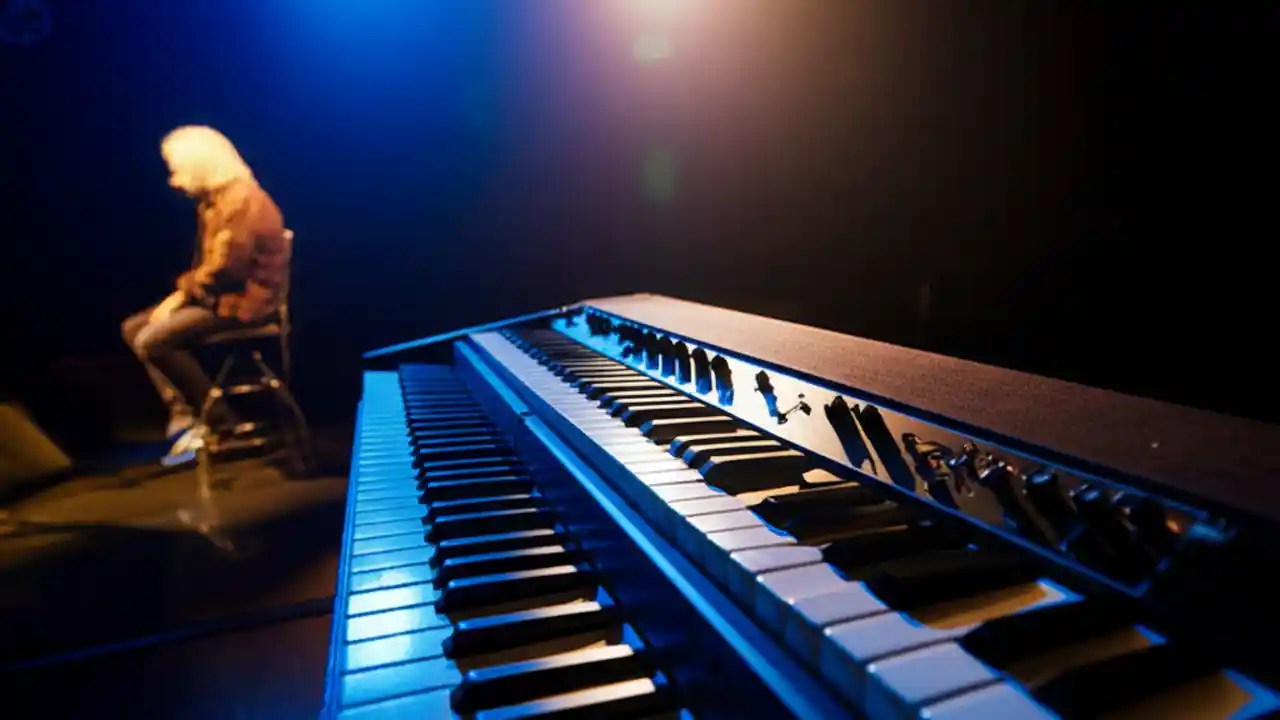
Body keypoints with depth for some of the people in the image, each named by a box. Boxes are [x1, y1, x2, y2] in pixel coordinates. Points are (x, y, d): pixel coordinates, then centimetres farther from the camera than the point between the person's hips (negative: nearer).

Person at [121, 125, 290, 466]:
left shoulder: (242, 200, -19)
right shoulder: (214, 199, 12)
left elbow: (223, 269, -23)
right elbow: (206, 263, 18)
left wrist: (182, 291, -8)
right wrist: (182, 292, 2)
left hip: (243, 301, -10)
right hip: (217, 295, 10)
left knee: (153, 341, -19)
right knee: (133, 327, 8)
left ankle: (221, 423, -7)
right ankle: (184, 417, 0)